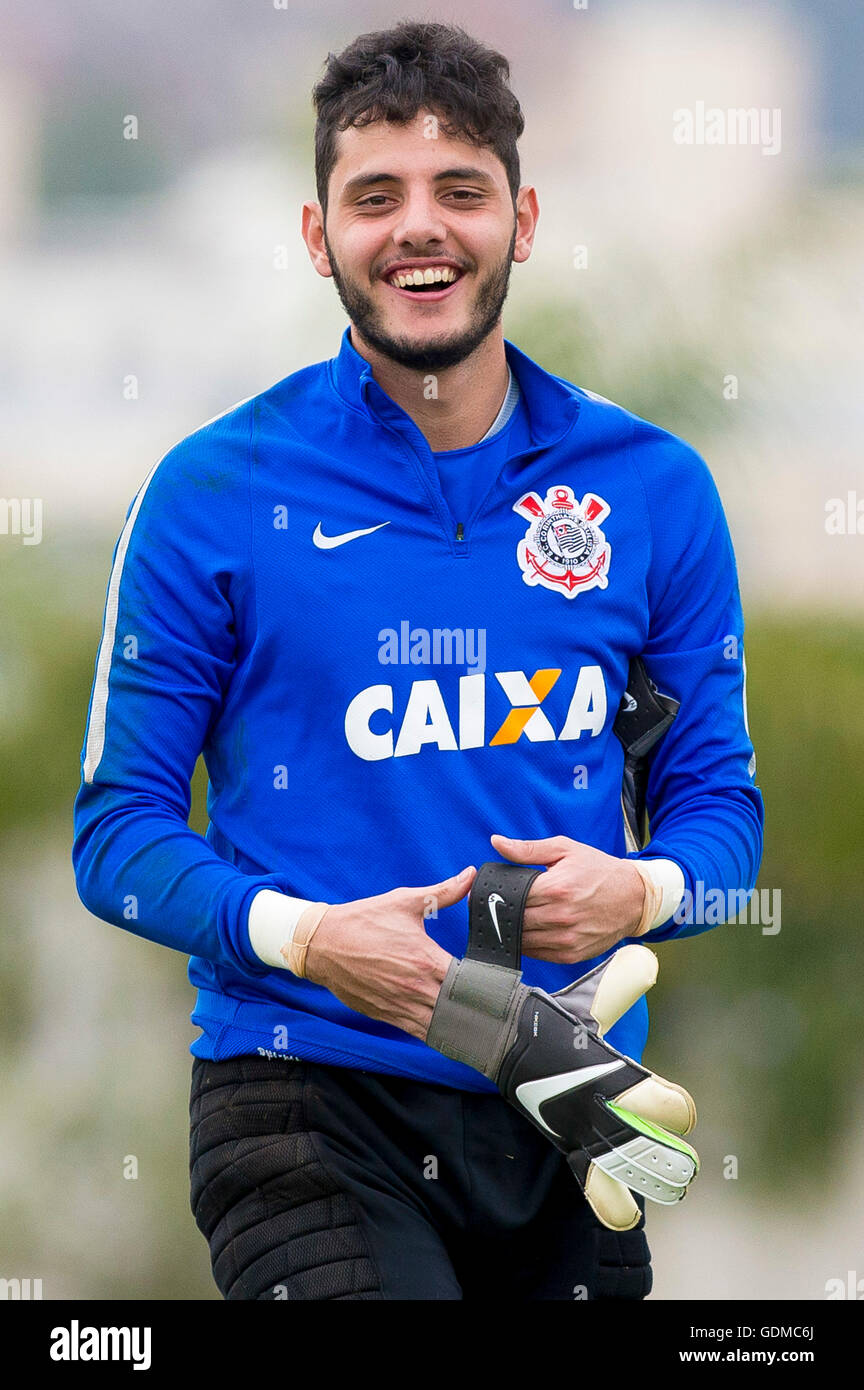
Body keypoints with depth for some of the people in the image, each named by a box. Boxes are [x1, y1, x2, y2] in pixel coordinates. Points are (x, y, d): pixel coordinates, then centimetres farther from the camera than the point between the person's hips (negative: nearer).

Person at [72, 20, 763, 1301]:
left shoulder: (654, 487, 6)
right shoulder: (213, 493, -2)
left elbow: (717, 796, 11)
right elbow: (120, 827, -2)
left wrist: (642, 890, -11)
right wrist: (304, 938, -19)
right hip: (310, 1094, -4)